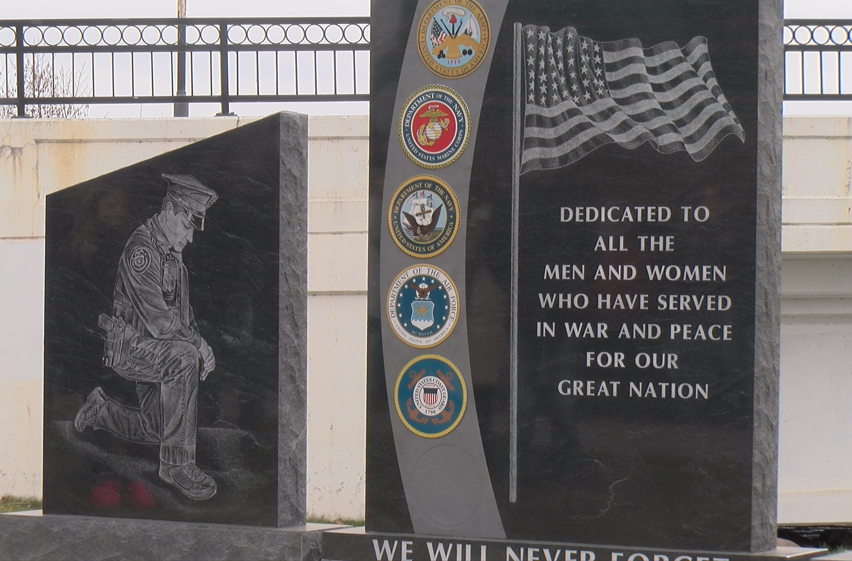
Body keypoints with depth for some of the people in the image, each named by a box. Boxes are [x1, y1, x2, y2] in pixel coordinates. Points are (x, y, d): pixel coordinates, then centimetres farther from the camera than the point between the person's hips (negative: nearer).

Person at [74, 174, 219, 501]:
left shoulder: (172, 252, 14)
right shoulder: (141, 249, -18)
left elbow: (181, 310, 23)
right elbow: (157, 319, -24)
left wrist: (198, 342, 6)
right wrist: (196, 344, -20)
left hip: (155, 349, 10)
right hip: (129, 347, -10)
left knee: (155, 430, 9)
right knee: (185, 359, -35)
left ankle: (101, 411, 36)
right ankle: (177, 462, -30)